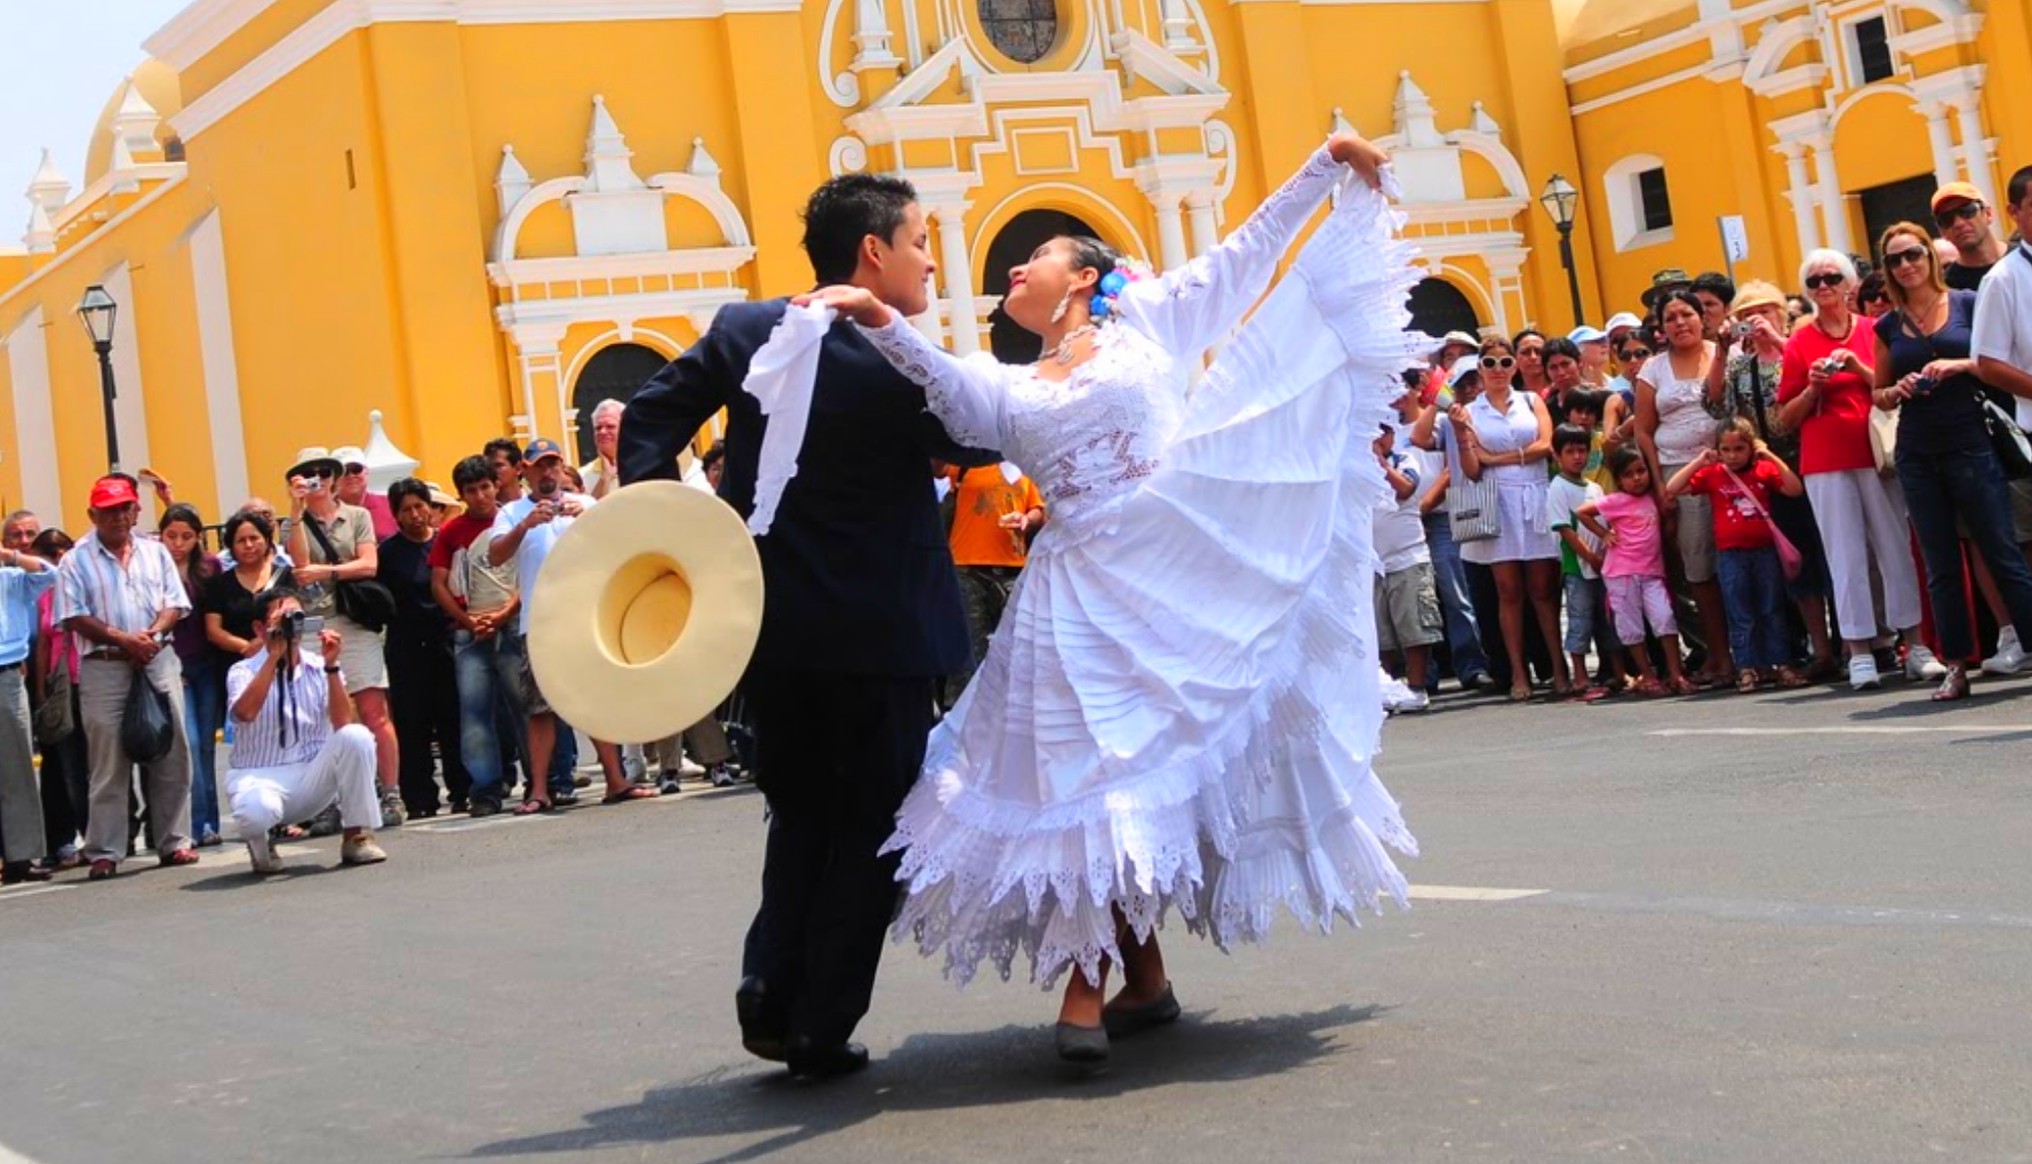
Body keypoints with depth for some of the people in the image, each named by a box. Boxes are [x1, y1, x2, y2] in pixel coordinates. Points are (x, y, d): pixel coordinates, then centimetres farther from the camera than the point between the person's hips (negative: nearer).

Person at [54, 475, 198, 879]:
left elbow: (174, 604, 9)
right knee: (108, 765, -2)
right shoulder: (77, 561, 2)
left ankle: (174, 841, 11)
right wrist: (122, 639, -14)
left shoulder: (155, 553, 13)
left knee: (171, 756, 3)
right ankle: (104, 852, 2)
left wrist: (151, 633, -10)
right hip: (104, 668, -3)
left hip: (157, 661, 3)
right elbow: (74, 617, -5)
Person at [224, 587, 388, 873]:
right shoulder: (244, 671, -2)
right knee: (257, 809, -40)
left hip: (313, 780, 3)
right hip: (260, 777, -3)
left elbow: (343, 724, -11)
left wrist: (331, 665, -19)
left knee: (356, 735, -25)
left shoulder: (319, 669, 4)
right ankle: (259, 842, 2)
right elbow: (244, 713, -25)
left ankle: (357, 837, -11)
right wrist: (274, 657, -23)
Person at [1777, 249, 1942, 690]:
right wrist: (1812, 388, -10)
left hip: (1875, 454, 1)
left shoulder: (1873, 332, 7)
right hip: (1825, 464, -1)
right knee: (1847, 556, -2)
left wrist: (1858, 368, -9)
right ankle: (1859, 653, 2)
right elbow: (1786, 418, 6)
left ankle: (1915, 645, 8)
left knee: (1896, 548, 1)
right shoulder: (1799, 343, 4)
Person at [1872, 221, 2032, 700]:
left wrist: (1960, 364, -15)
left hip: (1970, 444, -3)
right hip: (1917, 455, 3)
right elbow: (1878, 395, 17)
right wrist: (1897, 390, -4)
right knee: (1941, 564, 5)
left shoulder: (1968, 304, 2)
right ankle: (1956, 666, 9)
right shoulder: (1889, 326, 10)